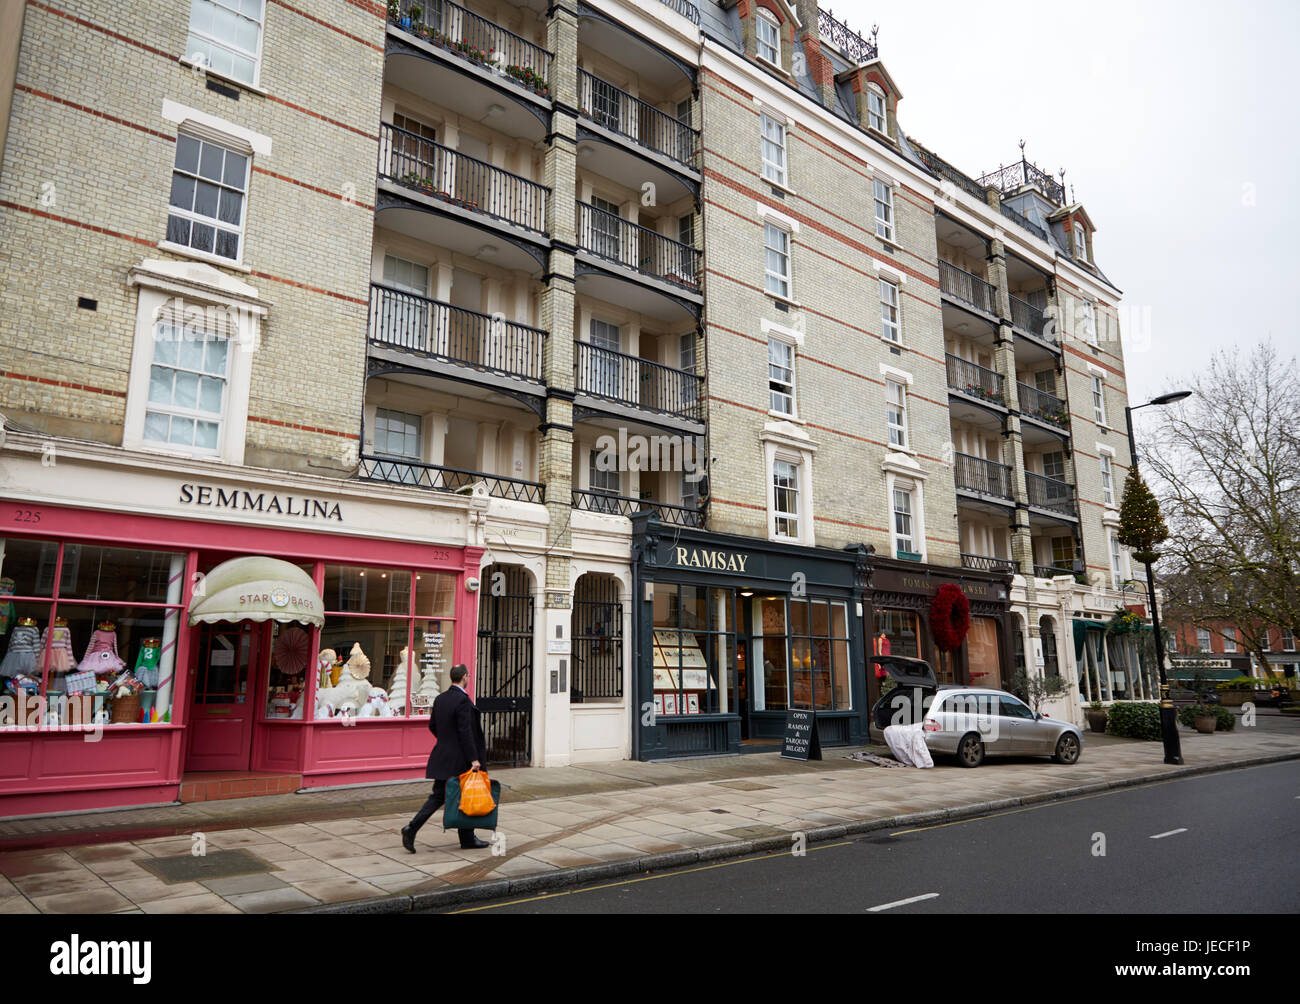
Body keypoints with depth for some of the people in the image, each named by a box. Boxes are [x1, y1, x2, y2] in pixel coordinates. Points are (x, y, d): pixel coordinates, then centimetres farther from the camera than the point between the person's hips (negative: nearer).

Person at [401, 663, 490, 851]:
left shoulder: (440, 699, 7)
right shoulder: (463, 700, -19)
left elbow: (432, 726, 14)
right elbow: (465, 731, -22)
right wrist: (474, 759, -18)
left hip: (442, 756, 7)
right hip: (459, 758, -7)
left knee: (438, 796, 12)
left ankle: (412, 828, -2)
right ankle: (467, 839, 18)